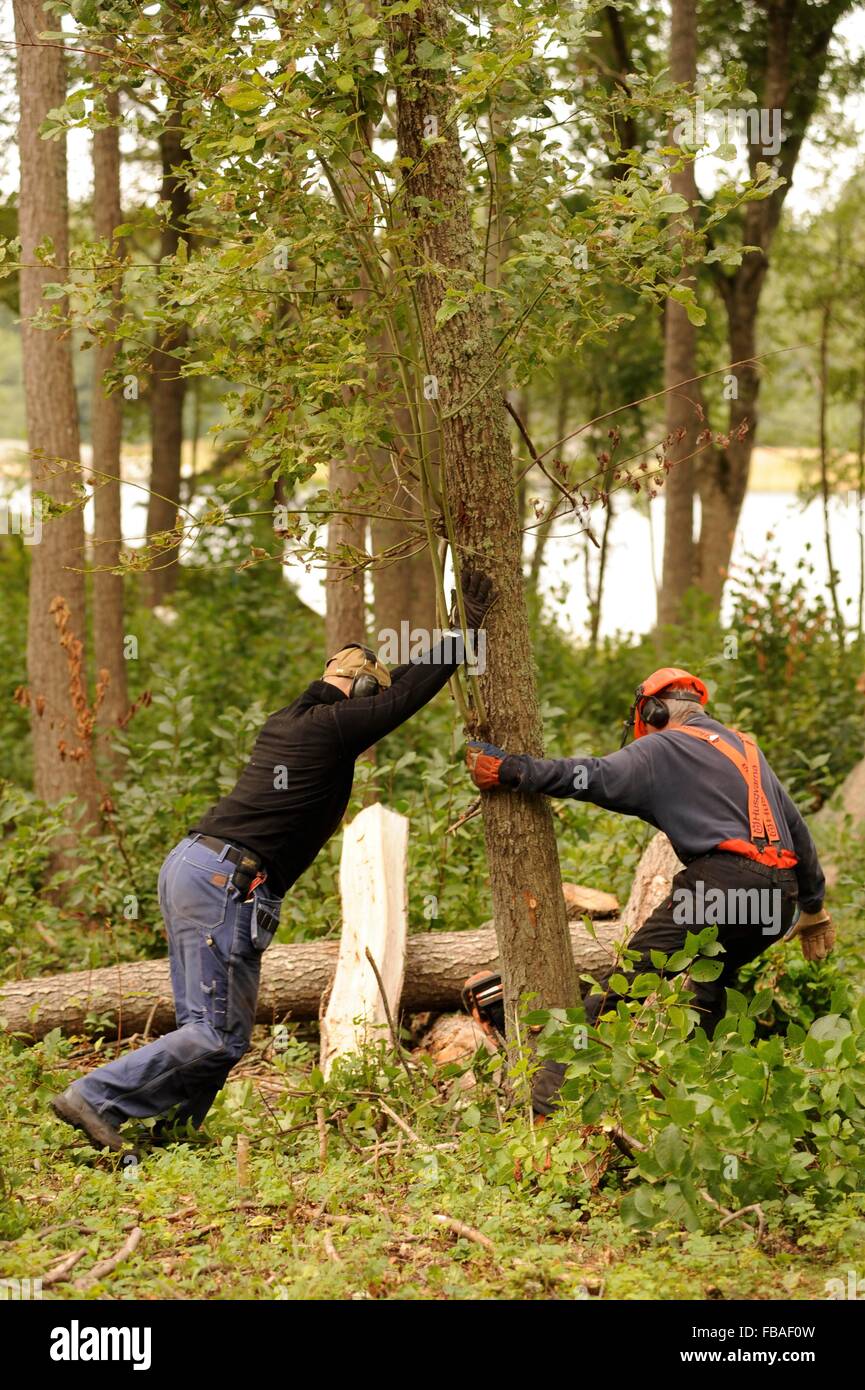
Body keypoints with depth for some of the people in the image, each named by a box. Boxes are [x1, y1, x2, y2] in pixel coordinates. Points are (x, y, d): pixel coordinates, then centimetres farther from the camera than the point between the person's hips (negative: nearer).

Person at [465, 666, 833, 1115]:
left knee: (625, 984, -9)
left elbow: (595, 778, -8)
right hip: (780, 898, 7)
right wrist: (814, 905, 37)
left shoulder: (665, 747, 7)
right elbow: (796, 827, 31)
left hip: (721, 882, -7)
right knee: (710, 980, 29)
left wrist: (508, 770, -6)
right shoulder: (747, 747, 29)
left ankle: (548, 1103, -16)